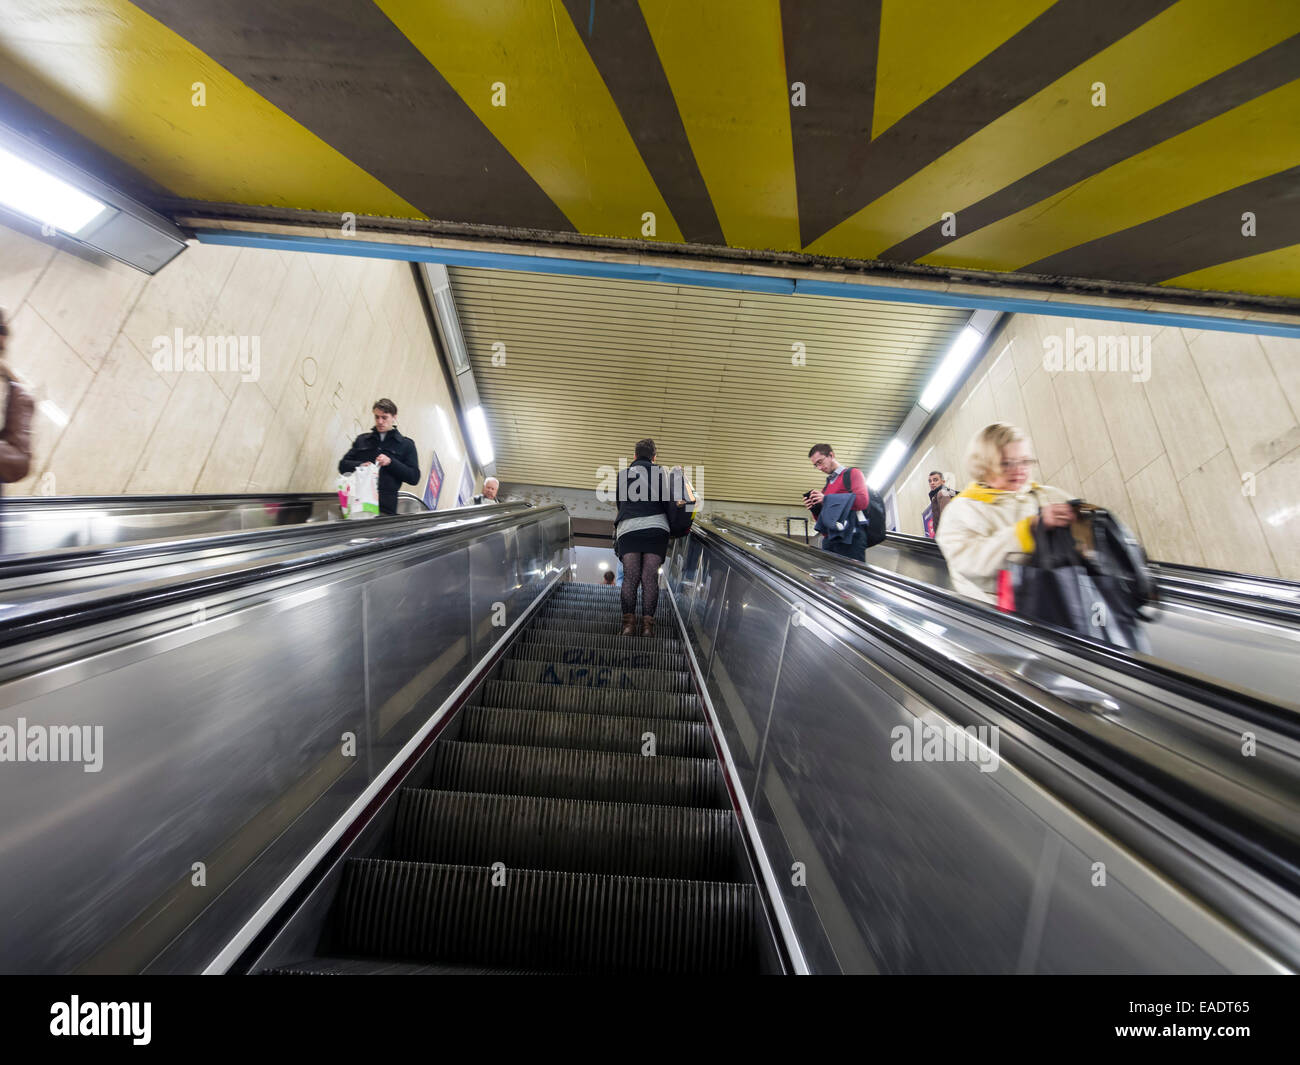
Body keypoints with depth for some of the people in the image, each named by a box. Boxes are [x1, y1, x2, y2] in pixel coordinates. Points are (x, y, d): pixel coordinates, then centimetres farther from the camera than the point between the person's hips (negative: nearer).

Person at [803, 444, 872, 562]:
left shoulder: (853, 474, 6)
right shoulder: (827, 484, 24)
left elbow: (863, 501, -12)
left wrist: (827, 499, -14)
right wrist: (814, 508, 3)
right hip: (828, 538, 6)